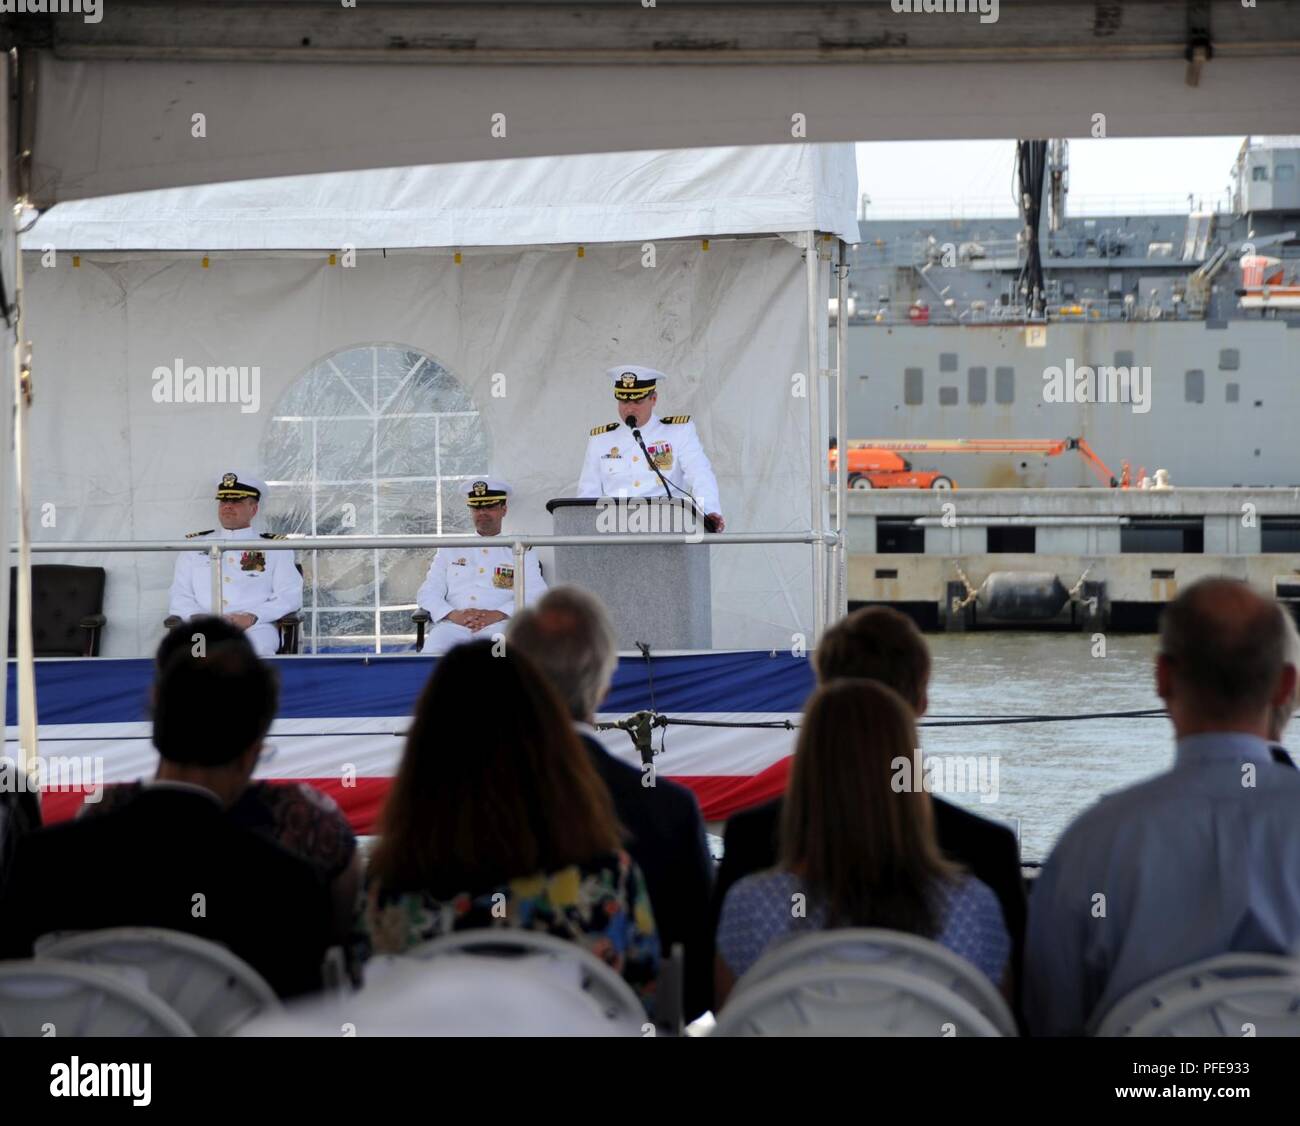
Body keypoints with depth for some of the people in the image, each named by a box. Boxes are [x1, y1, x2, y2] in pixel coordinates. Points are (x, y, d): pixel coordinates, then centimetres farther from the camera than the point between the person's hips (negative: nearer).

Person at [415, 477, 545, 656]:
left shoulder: (521, 552, 20)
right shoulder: (450, 550, 26)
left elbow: (536, 595, 6)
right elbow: (427, 593, 17)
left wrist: (498, 614, -12)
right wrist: (452, 614, -6)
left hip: (500, 624, -1)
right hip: (454, 626, 2)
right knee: (431, 652, -33)